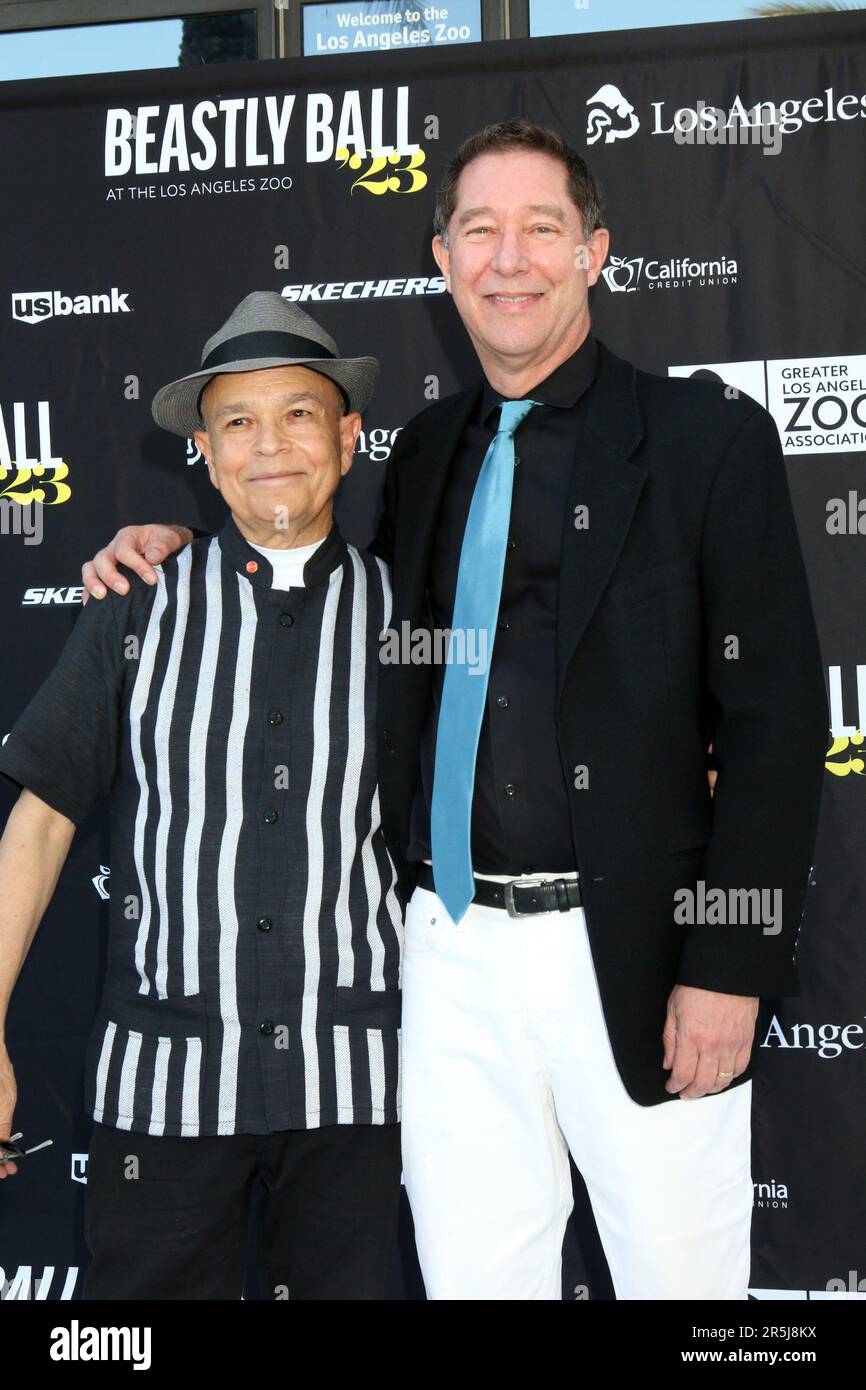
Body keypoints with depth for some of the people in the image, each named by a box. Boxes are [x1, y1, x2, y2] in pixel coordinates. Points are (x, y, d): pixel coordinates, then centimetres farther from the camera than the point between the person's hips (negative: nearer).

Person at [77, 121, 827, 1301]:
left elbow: (775, 716, -7)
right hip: (453, 949, 5)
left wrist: (731, 967, -13)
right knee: (471, 1275, 13)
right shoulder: (428, 448, 12)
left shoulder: (707, 438, -4)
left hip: (631, 952, -4)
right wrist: (192, 540, 9)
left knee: (677, 1275, 7)